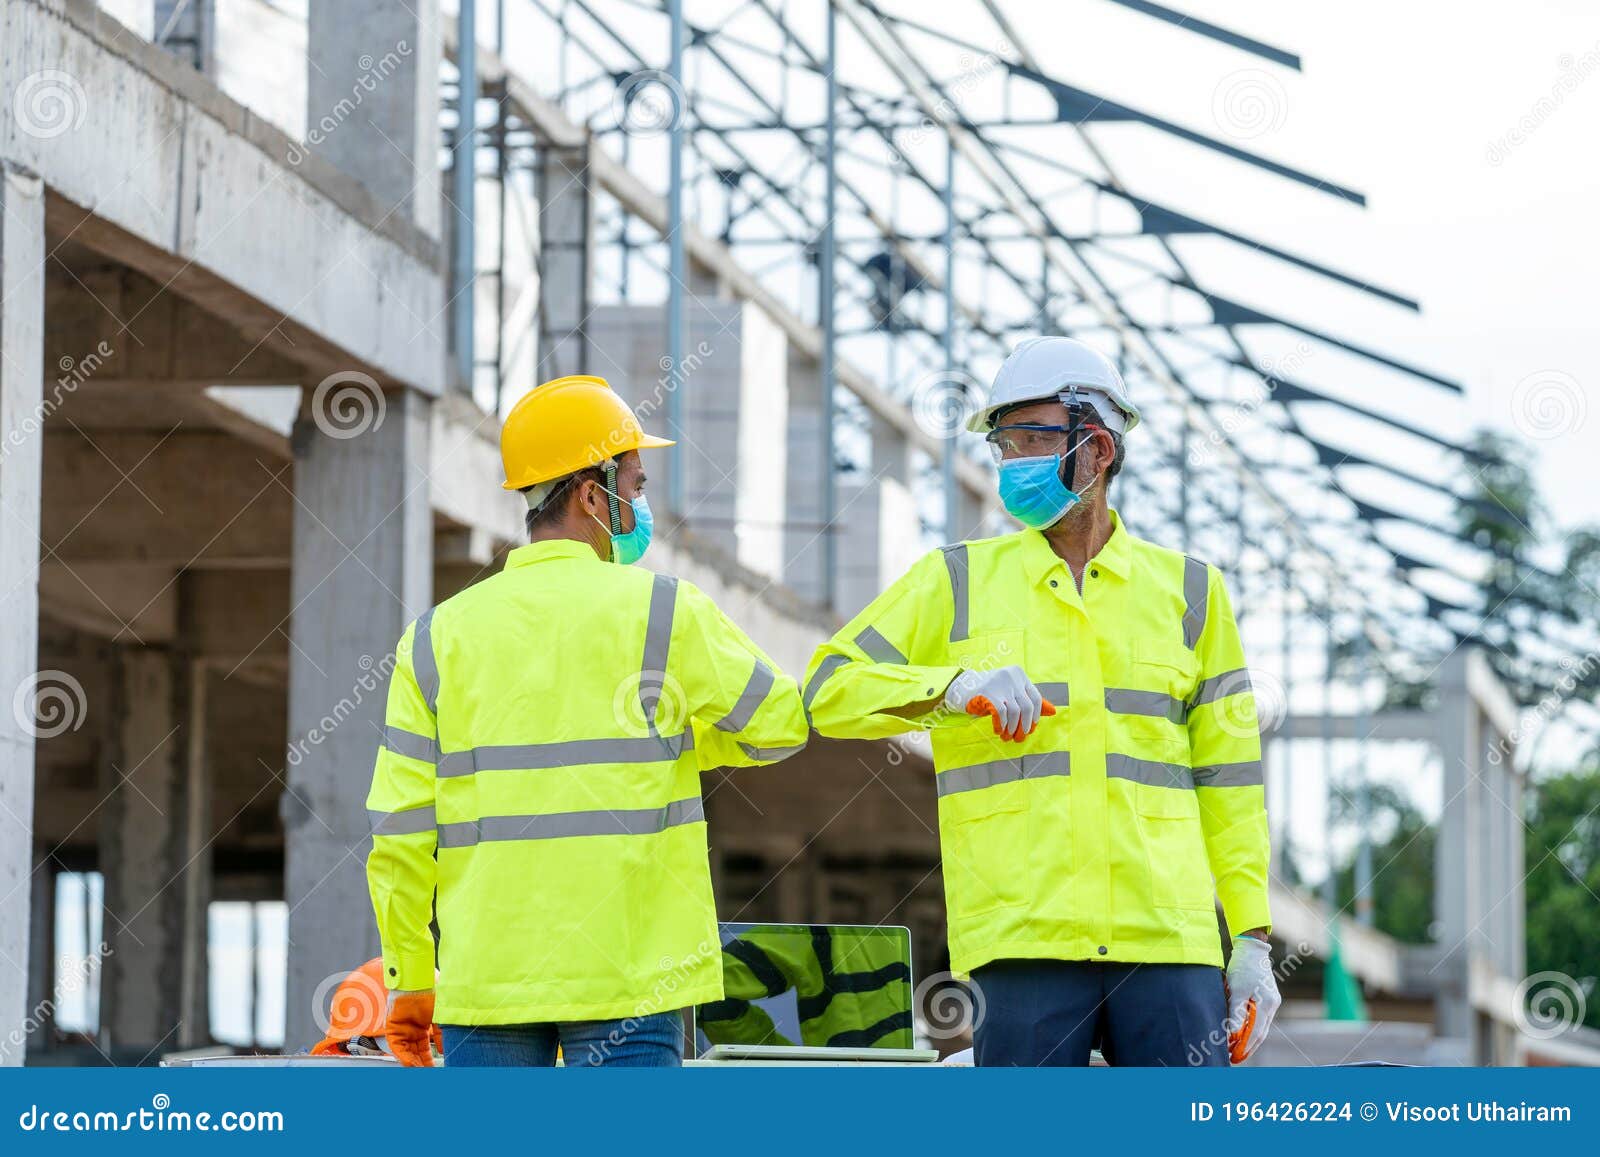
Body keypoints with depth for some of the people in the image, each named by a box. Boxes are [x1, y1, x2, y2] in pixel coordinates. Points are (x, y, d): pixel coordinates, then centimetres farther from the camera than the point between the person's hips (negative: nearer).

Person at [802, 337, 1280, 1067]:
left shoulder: (1188, 590, 15)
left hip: (1168, 937, 1)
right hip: (1021, 940, -1)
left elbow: (1227, 782, 14)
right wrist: (951, 688, -13)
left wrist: (1252, 939, 9)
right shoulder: (957, 581, 12)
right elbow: (830, 687, 5)